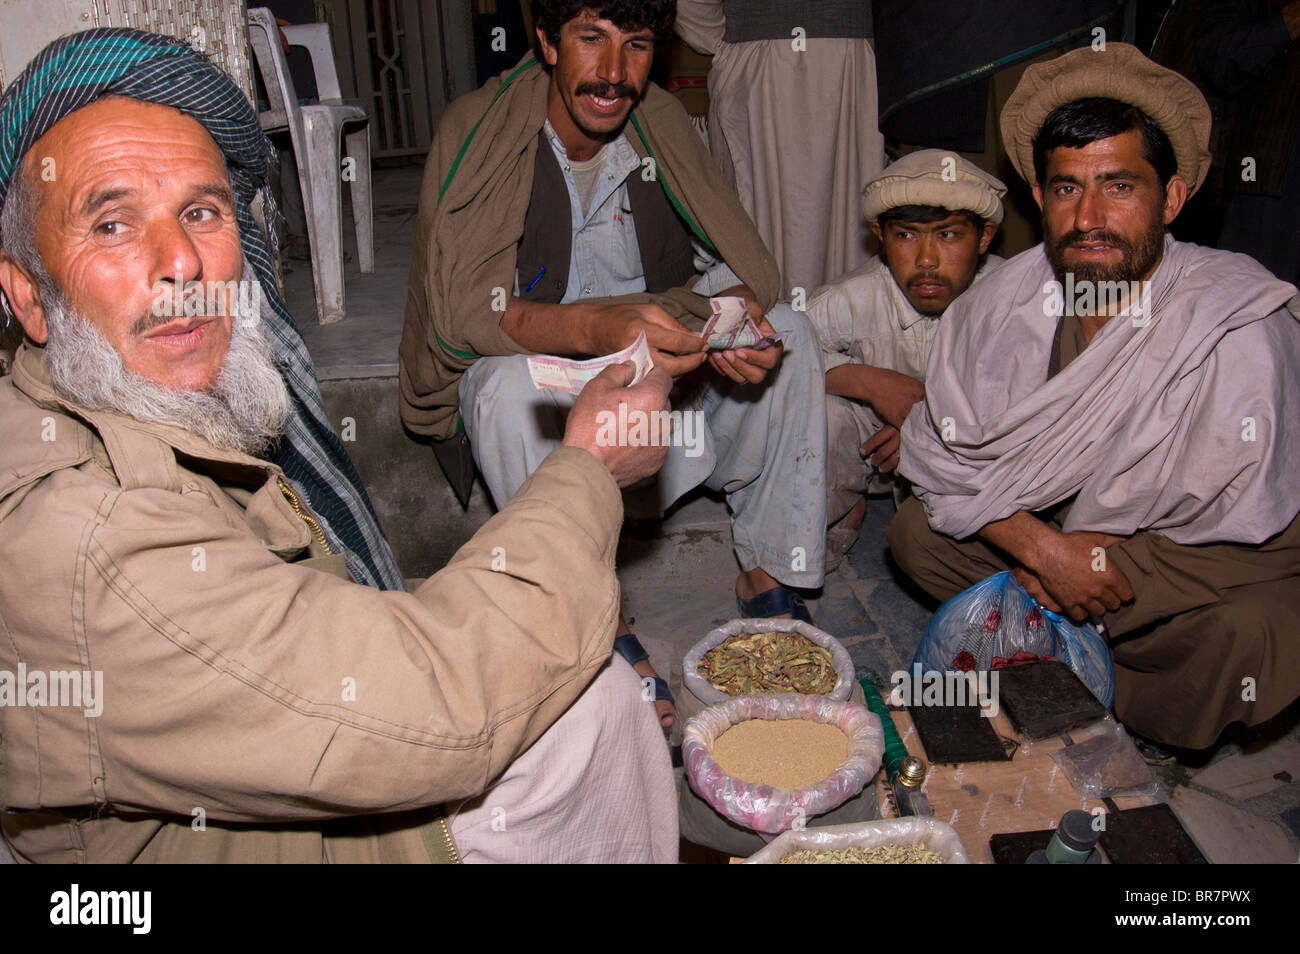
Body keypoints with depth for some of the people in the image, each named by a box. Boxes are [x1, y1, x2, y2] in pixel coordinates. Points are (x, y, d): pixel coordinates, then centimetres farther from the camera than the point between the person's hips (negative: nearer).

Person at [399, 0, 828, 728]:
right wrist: (595, 327, -48)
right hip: (532, 354, -3)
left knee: (788, 332, -16)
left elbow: (735, 255, -6)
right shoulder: (478, 131, -18)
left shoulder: (663, 122, -5)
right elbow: (461, 308, -29)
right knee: (512, 390, -37)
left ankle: (768, 575, -8)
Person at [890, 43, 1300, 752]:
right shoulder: (1006, 300, -14)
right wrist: (1042, 546, -23)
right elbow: (942, 453, -9)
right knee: (916, 531, -11)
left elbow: (1243, 534, -23)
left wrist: (1101, 569, -22)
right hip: (1051, 526, 4)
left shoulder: (1239, 333, -28)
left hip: (1207, 566, -4)